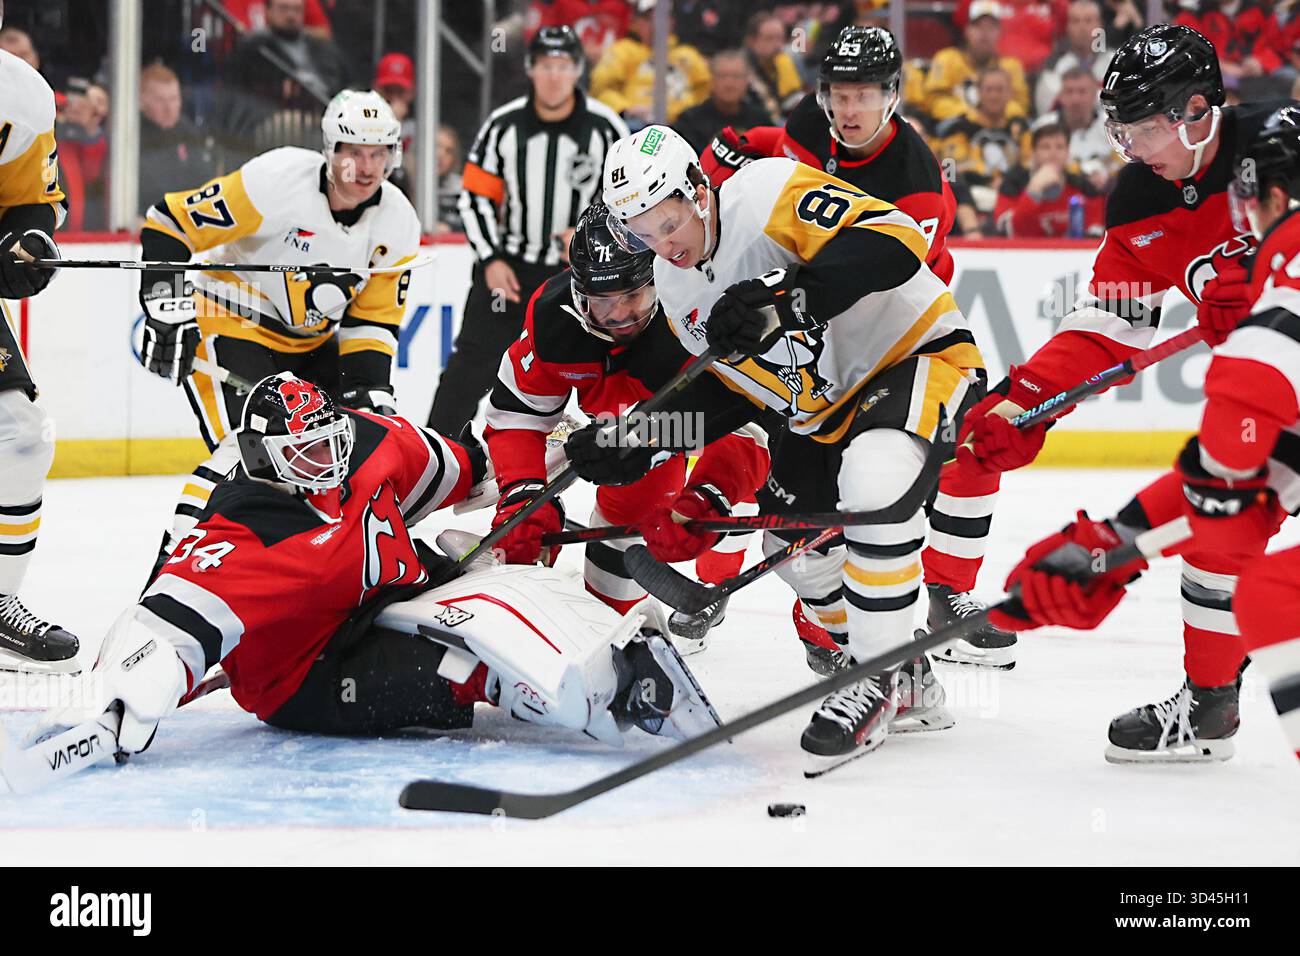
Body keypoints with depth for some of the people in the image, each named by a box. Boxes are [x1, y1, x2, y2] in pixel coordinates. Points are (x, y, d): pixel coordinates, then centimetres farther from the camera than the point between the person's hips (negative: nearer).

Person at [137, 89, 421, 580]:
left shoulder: (398, 225, -7)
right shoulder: (276, 180, -24)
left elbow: (373, 318, 2)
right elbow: (170, 223, -18)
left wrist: (371, 388, -11)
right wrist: (168, 310, -22)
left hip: (312, 340, 7)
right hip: (232, 326, -7)